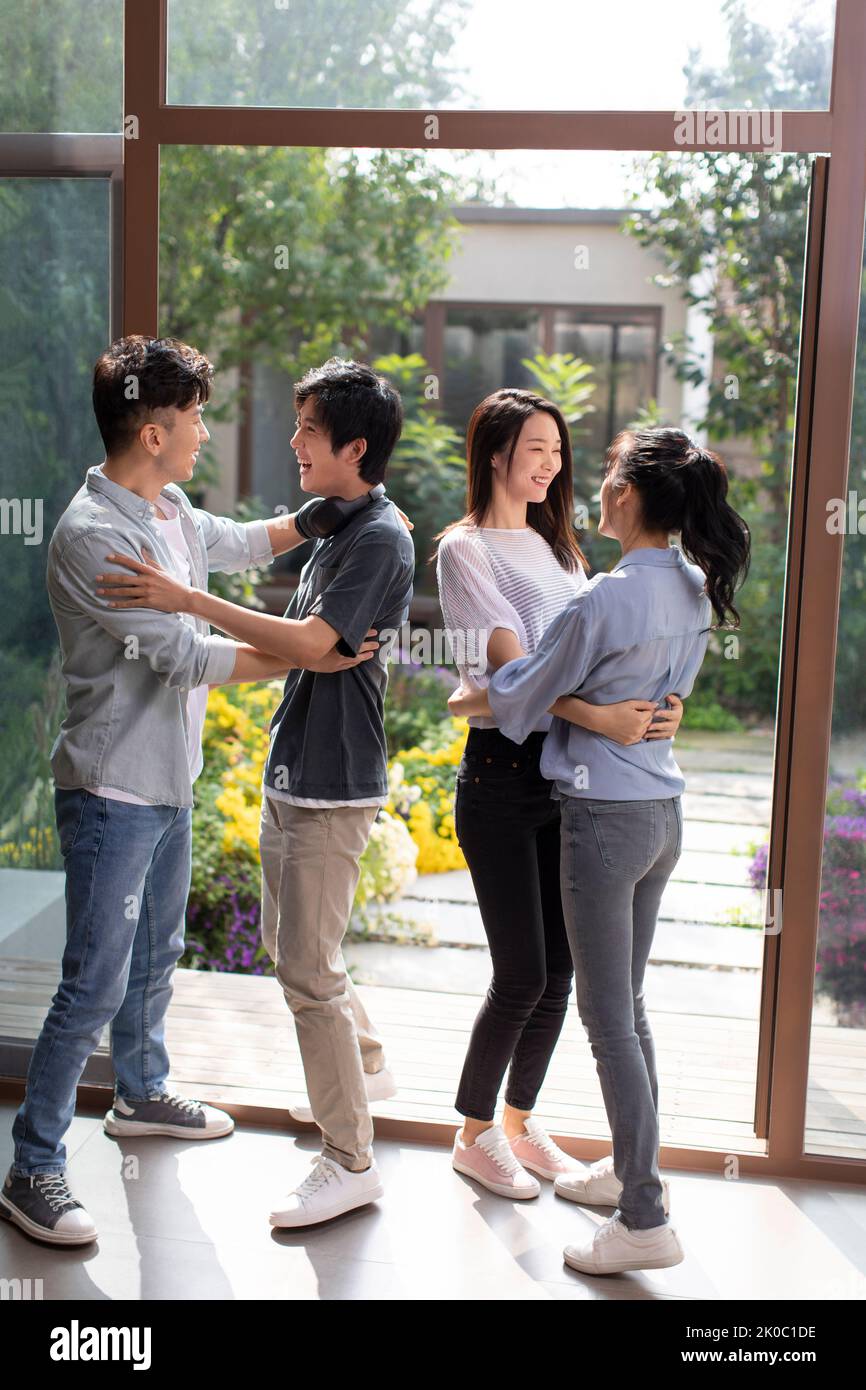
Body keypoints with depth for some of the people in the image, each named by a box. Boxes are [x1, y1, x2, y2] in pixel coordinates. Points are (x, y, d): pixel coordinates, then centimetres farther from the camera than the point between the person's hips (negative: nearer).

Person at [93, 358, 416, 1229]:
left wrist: (192, 601, -24)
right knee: (290, 941, 21)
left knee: (309, 970, -6)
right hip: (293, 769, 10)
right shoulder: (334, 528, 13)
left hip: (333, 782, -10)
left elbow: (311, 640, -25)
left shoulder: (380, 538, -16)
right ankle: (365, 1066, 41)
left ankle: (349, 1162, 5)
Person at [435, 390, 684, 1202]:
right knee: (522, 973, -4)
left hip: (566, 771, 7)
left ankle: (520, 1121, 27)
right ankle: (475, 1135, 16)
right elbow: (512, 663, -17)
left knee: (558, 968, 10)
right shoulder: (466, 549, -5)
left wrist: (655, 704, -12)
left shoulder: (557, 547, 17)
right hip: (502, 771, -6)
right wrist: (601, 718, -30)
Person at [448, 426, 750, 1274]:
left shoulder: (606, 599, -20)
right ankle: (630, 1171, 34)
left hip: (605, 814, -8)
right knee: (627, 1007, 20)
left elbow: (521, 695, -7)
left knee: (610, 1020, 0)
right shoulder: (696, 591, 4)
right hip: (663, 812, 8)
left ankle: (645, 1221, 7)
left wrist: (460, 702, 12)